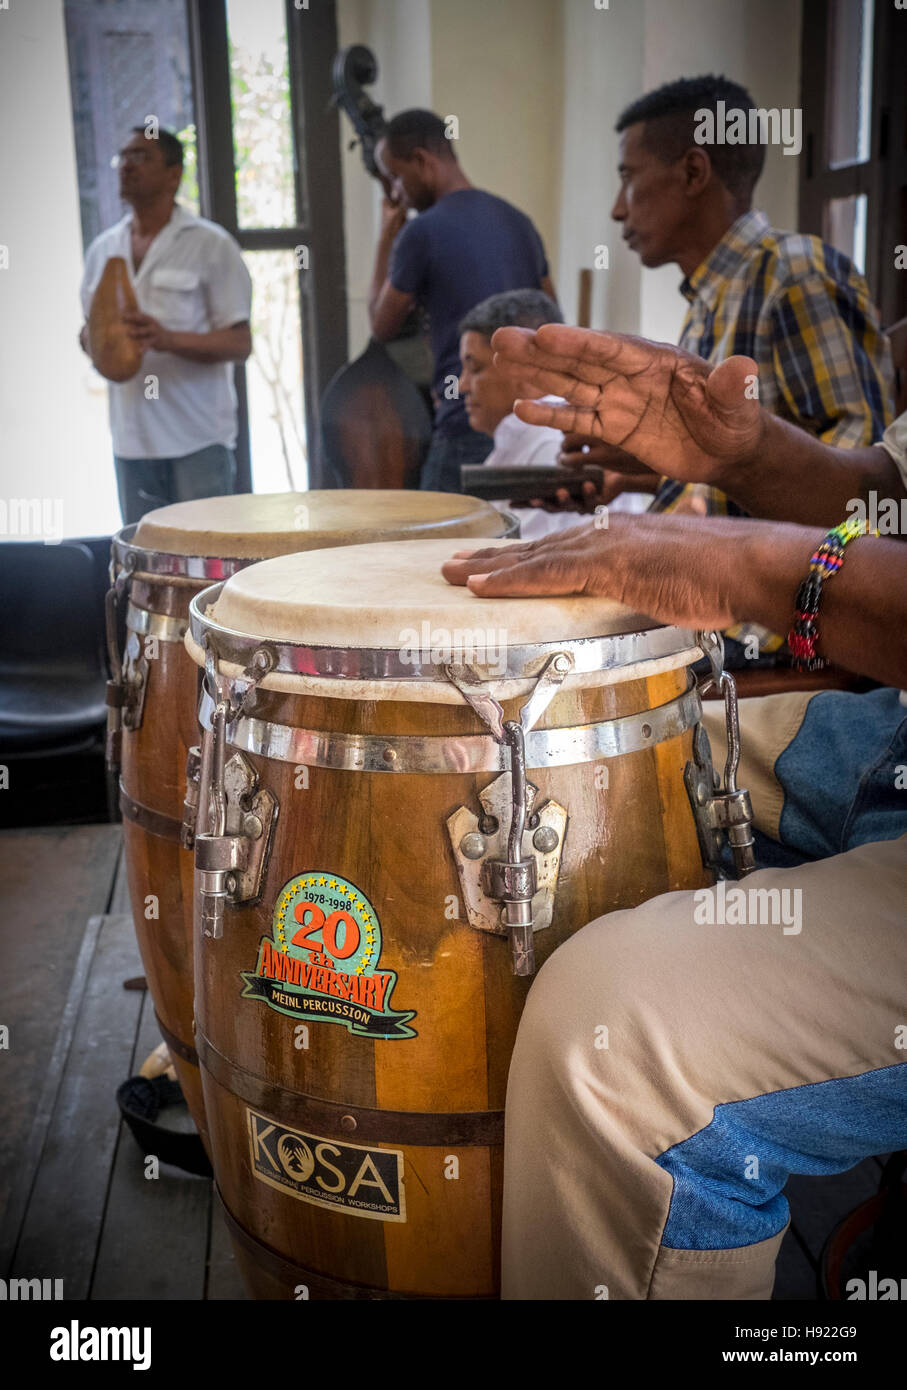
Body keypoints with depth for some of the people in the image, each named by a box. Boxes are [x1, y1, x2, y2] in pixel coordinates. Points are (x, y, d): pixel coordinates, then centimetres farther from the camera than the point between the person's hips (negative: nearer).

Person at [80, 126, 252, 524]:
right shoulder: (102, 249, 14)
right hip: (131, 442, 5)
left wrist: (168, 339, -23)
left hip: (198, 441, -5)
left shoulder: (210, 244, -2)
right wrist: (92, 340, -3)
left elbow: (239, 343, -7)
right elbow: (91, 326, 23)